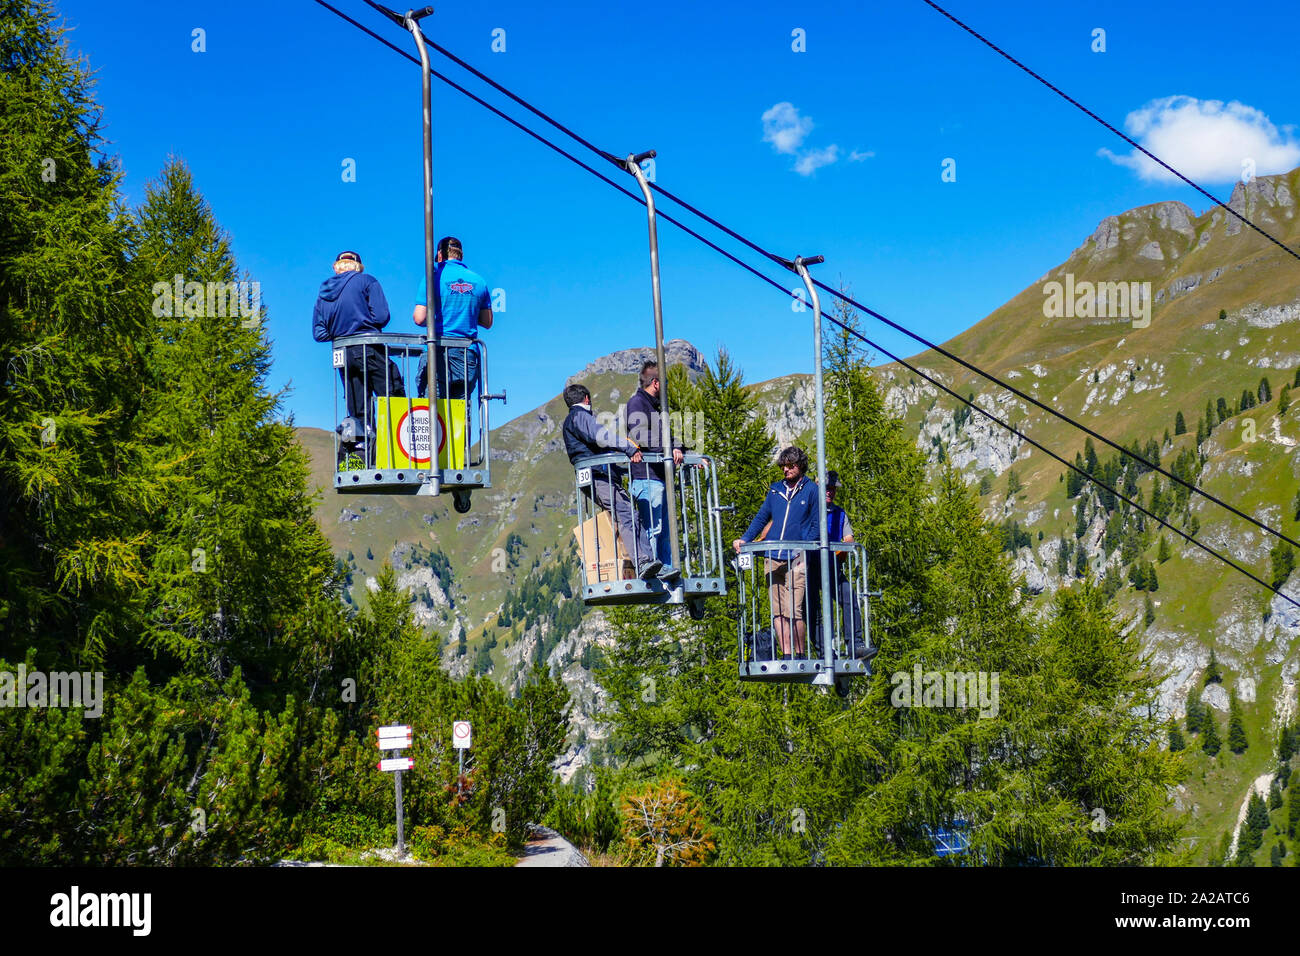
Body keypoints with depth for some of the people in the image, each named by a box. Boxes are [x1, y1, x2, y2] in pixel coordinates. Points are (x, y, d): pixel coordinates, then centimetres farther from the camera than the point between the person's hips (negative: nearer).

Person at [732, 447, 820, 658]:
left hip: (797, 559, -5)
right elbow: (761, 518, 19)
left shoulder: (811, 490, 3)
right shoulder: (776, 489, 15)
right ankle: (786, 655, 5)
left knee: (793, 610, -12)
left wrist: (804, 550, -10)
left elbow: (817, 525, 2)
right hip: (773, 558, 5)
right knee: (777, 611, 2)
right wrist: (744, 539, 5)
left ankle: (800, 655, -3)